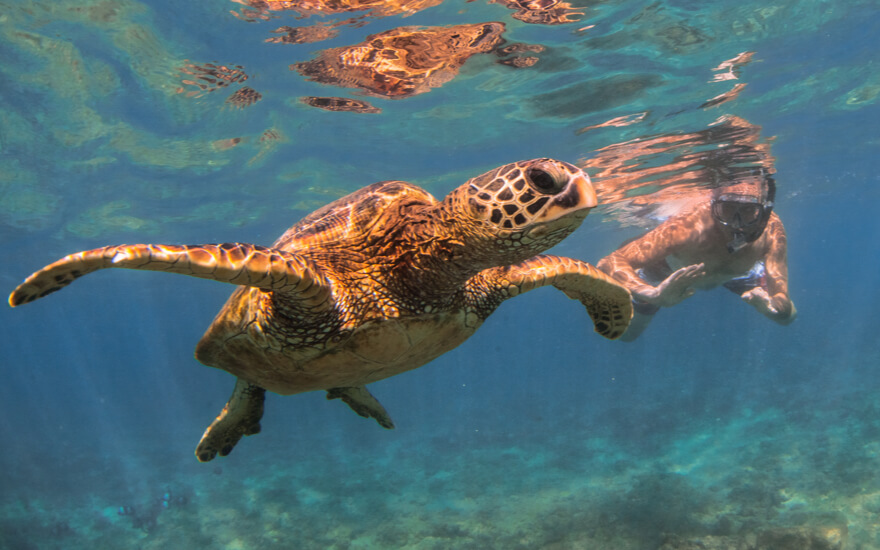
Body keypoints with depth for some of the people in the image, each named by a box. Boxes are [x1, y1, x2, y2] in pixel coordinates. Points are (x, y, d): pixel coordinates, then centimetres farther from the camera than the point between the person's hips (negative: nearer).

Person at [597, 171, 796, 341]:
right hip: (671, 269, -2)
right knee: (625, 333, 13)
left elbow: (786, 312, -34)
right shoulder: (685, 229, -47)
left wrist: (772, 307, -59)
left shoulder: (771, 230, -38)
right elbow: (608, 264, -52)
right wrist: (654, 294, -69)